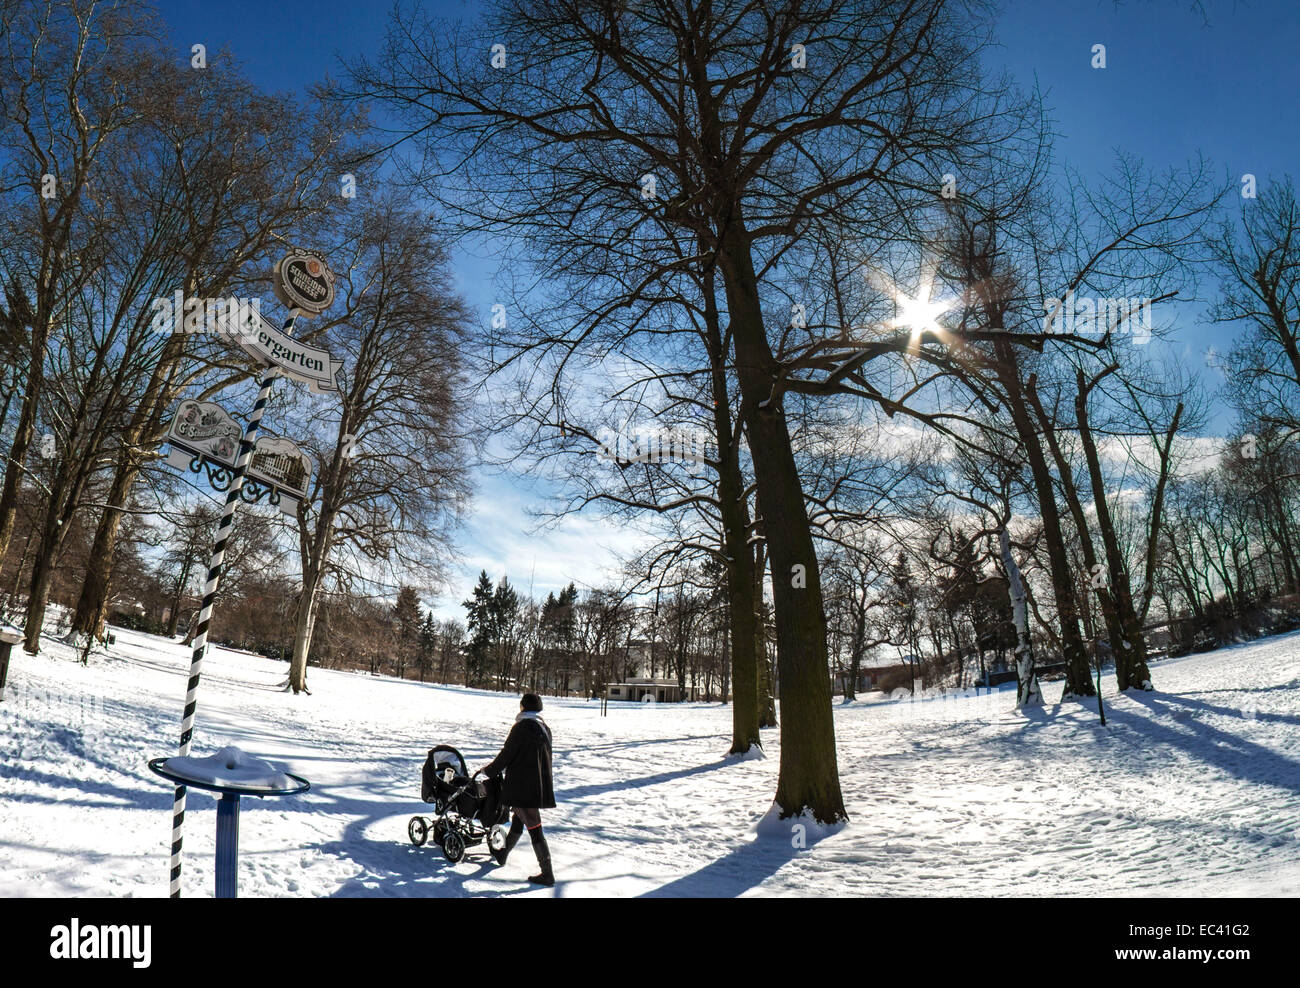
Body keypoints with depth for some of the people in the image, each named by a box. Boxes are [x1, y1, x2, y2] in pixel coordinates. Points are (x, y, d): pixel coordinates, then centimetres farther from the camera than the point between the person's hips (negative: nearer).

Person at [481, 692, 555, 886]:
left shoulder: (522, 728, -16)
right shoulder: (544, 728, 9)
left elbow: (506, 755, -11)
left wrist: (488, 770, 6)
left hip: (523, 787, -8)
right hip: (540, 786, 8)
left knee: (534, 829, -4)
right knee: (518, 821, 25)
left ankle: (547, 874, -1)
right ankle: (502, 854, 44)